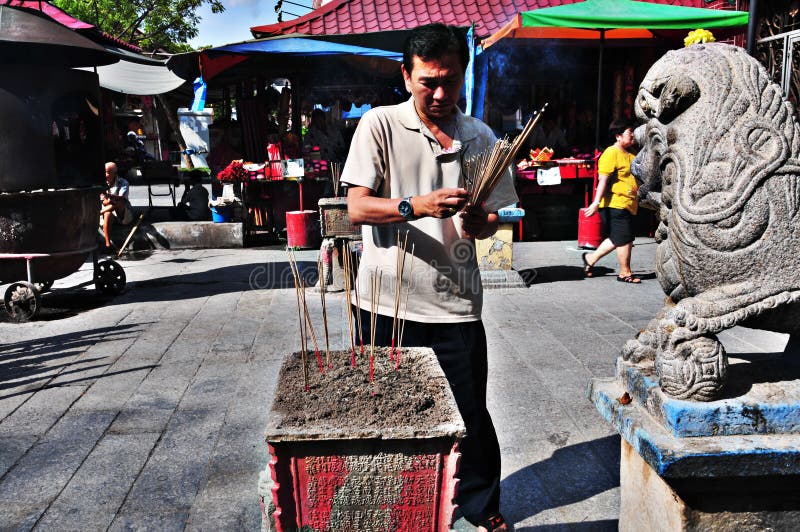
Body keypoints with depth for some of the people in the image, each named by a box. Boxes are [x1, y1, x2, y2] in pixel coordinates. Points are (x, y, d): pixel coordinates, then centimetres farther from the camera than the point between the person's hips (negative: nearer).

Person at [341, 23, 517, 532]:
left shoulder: (479, 137, 7)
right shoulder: (379, 125, -1)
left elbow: (489, 224, 10)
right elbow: (357, 208, -8)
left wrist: (477, 218, -14)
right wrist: (419, 206, -25)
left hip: (456, 303, 2)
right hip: (389, 301, -1)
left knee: (470, 413, 9)